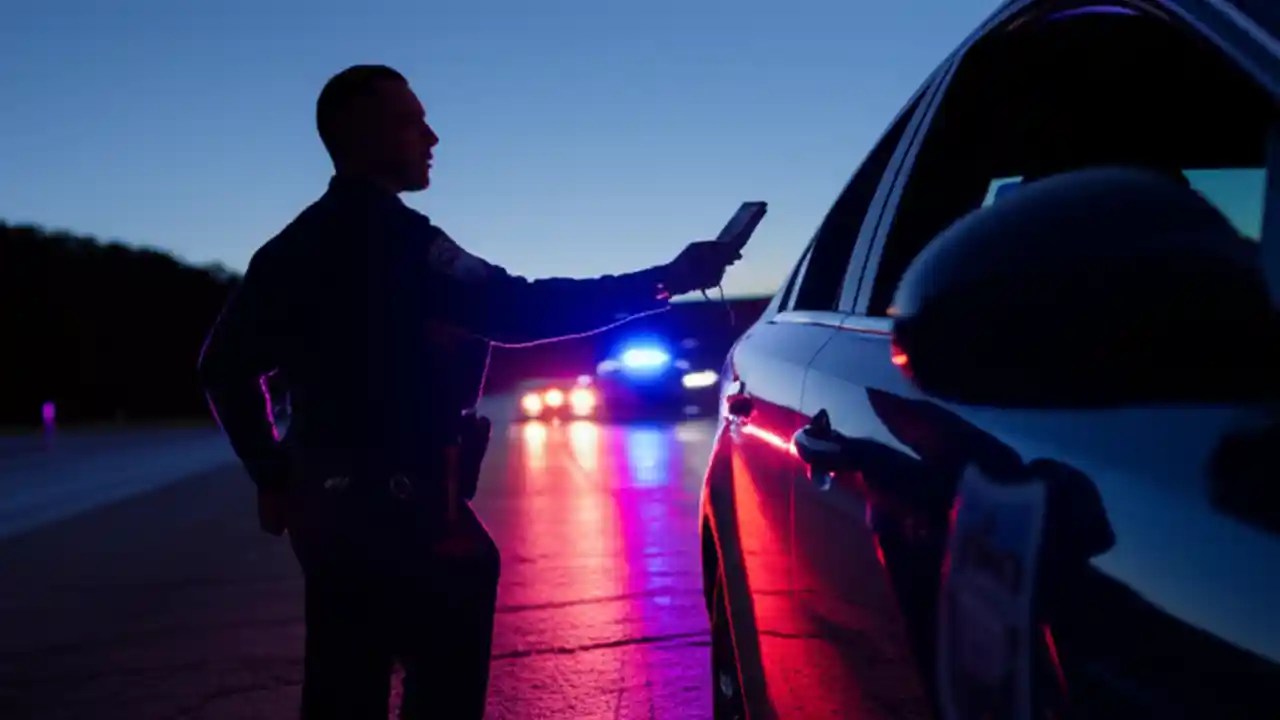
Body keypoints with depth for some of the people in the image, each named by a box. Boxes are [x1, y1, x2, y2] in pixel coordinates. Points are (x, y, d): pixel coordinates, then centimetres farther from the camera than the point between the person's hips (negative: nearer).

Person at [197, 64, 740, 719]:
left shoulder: (296, 245, 13)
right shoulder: (392, 237, -15)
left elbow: (225, 365, 17)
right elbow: (518, 311, -21)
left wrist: (275, 477, 19)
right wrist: (663, 282, -17)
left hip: (329, 500, 9)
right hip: (397, 503, -9)